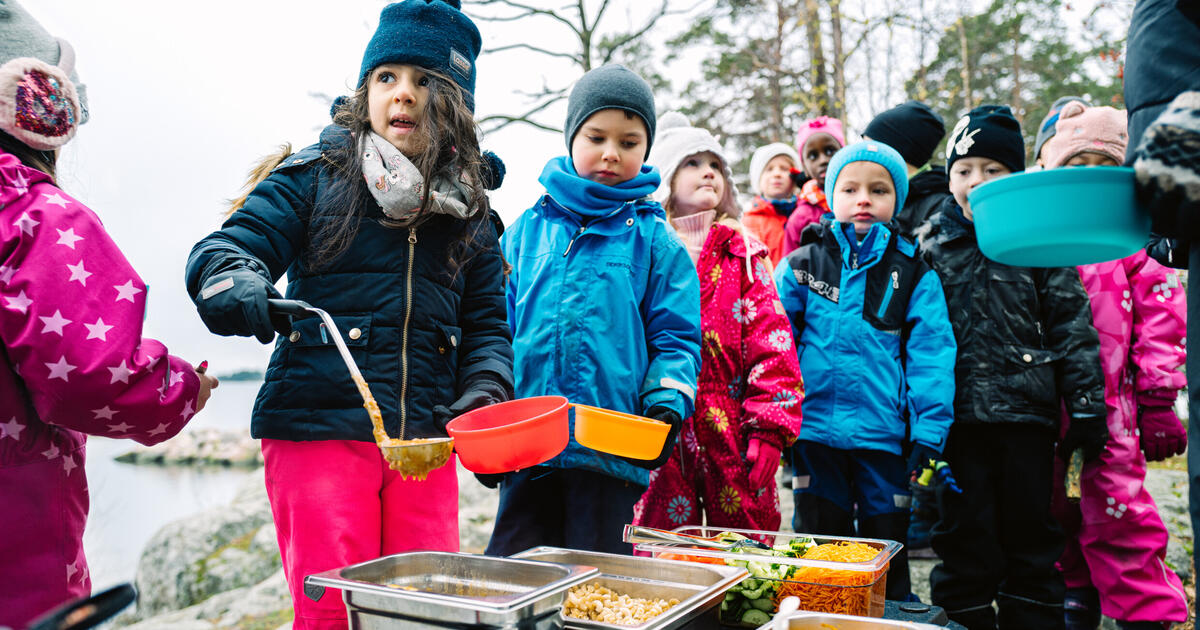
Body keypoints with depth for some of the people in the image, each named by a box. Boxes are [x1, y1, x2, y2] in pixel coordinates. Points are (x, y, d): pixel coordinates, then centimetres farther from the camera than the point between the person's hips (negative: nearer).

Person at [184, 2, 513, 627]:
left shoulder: (470, 212, 13)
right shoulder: (313, 175, 3)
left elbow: (486, 324, 15)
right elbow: (227, 247, -3)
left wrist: (483, 394, -3)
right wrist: (236, 284, -26)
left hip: (425, 440, 3)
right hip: (318, 428, -3)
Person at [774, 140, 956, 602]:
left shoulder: (914, 274, 2)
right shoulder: (801, 265, 4)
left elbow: (930, 354, -3)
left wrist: (929, 434, -10)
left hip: (885, 434, 0)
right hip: (815, 429, 1)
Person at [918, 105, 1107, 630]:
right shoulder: (932, 243, 5)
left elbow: (1072, 326, 4)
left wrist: (1086, 406, 0)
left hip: (1027, 409, 0)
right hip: (958, 413, 0)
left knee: (1030, 529, 10)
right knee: (964, 532, 6)